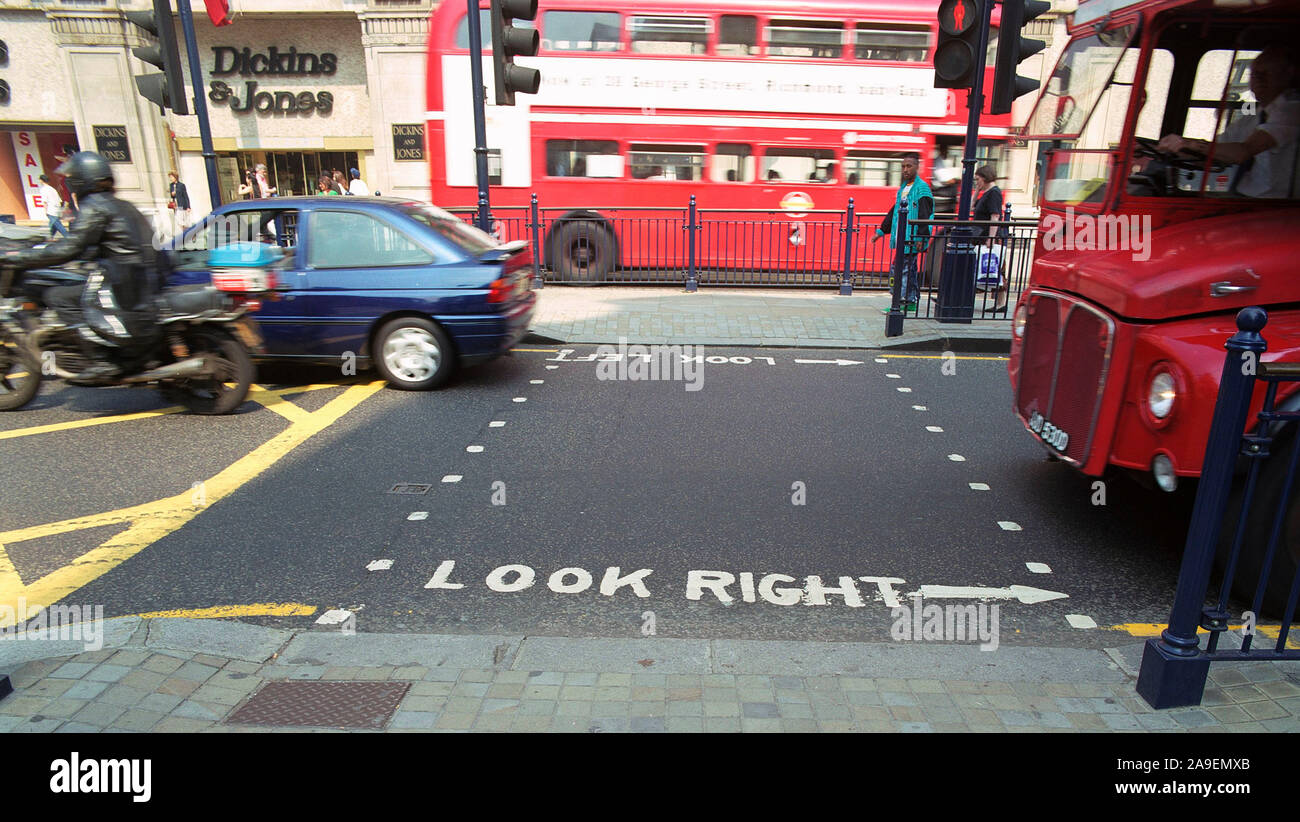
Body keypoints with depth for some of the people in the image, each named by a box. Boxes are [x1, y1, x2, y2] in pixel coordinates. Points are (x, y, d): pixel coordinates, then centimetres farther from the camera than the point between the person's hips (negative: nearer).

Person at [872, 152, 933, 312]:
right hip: (901, 238, 9)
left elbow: (925, 215, -14)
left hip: (912, 239, -9)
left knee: (904, 269, -10)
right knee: (902, 269, 10)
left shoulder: (921, 188, -7)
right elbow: (894, 212, 25)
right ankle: (911, 302, 18)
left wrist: (921, 237, -21)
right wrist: (881, 231, 25)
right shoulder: (903, 188, 19)